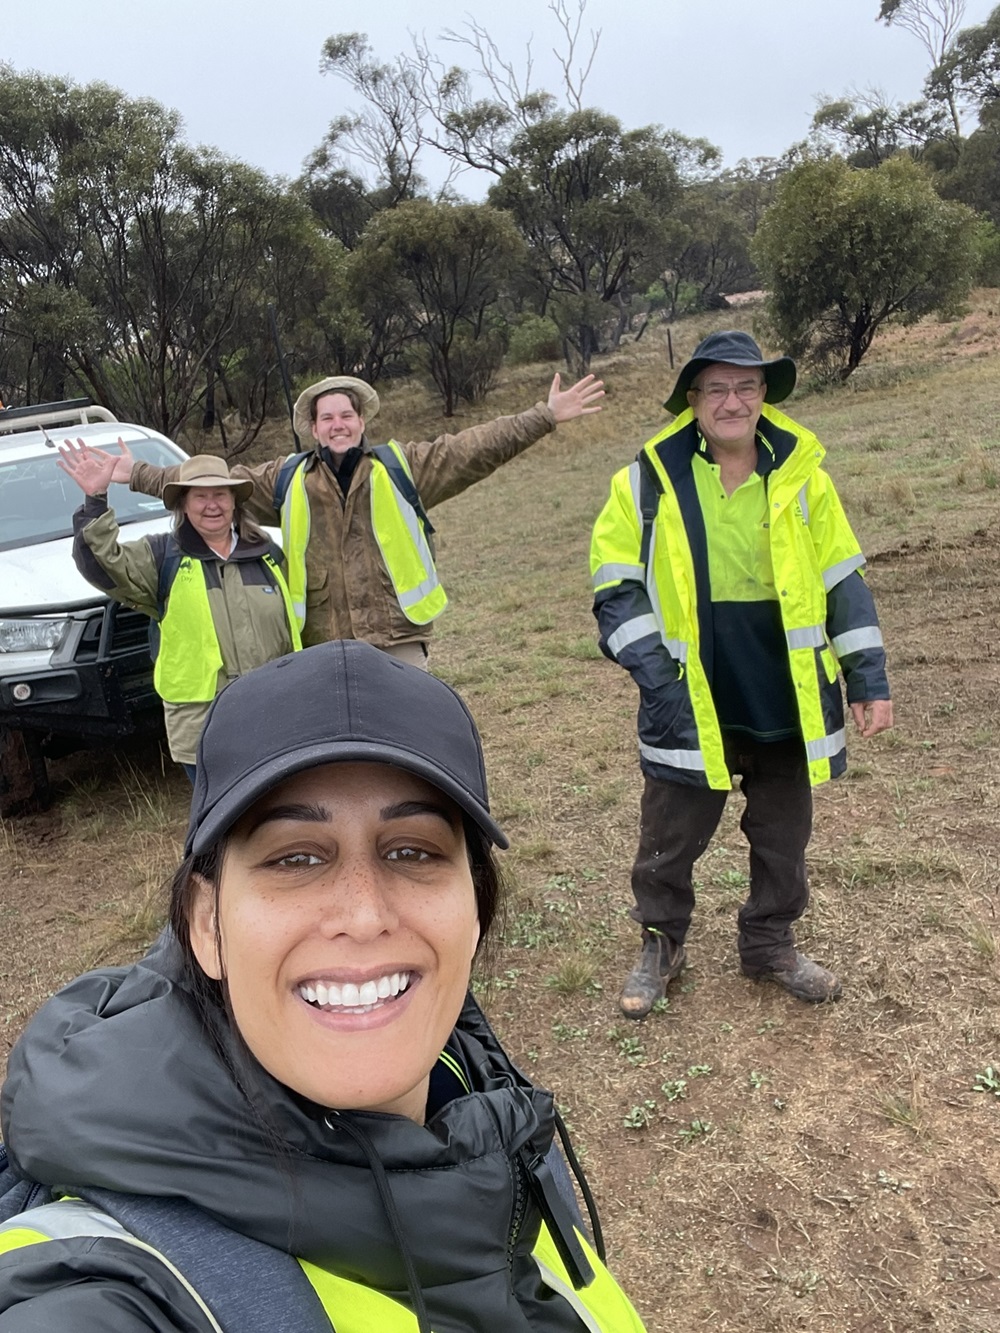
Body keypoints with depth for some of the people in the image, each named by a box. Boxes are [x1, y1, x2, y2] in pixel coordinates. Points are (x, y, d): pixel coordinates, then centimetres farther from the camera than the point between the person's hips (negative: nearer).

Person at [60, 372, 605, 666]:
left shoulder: (400, 466, 3)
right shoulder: (286, 480, 9)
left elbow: (475, 450, -2)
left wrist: (546, 416, -8)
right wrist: (136, 475, 13)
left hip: (396, 640, -2)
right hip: (323, 650, 2)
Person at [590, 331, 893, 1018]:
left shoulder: (801, 476, 1)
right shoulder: (648, 482, -5)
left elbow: (844, 582, 5)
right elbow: (616, 588, -4)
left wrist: (870, 679, 2)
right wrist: (655, 675, -13)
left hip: (788, 704, 2)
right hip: (690, 709, -2)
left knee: (784, 839, 18)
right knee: (669, 843, 11)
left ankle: (770, 945, 40)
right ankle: (660, 946, 35)